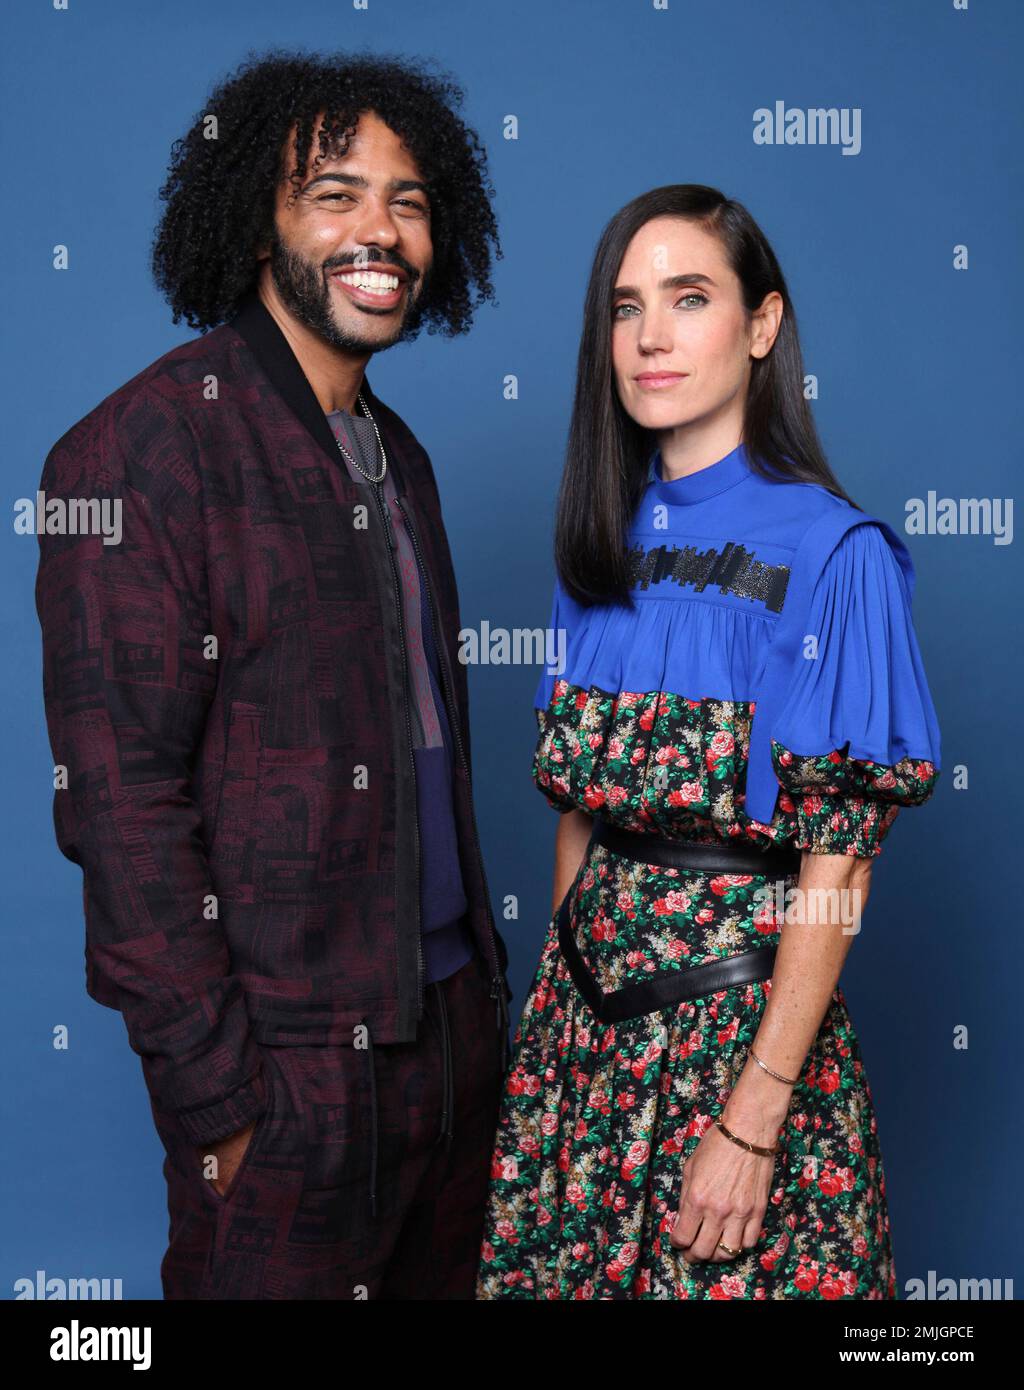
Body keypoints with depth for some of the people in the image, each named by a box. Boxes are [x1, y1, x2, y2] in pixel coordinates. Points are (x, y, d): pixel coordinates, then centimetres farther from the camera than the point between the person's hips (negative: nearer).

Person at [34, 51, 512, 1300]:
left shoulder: (395, 456, 12)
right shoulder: (147, 448, -14)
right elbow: (117, 798, -18)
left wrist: (480, 983, 13)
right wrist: (216, 1091, -18)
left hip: (452, 1017, 8)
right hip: (290, 1057, -7)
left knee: (446, 1275, 19)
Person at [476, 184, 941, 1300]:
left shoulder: (830, 552, -12)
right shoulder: (604, 543, 6)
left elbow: (836, 867, -15)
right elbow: (578, 800, 10)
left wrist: (755, 1117, -17)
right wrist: (561, 993, 8)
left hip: (742, 1006, -5)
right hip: (587, 995, 5)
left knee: (727, 1270, 6)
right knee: (557, 1258, 13)